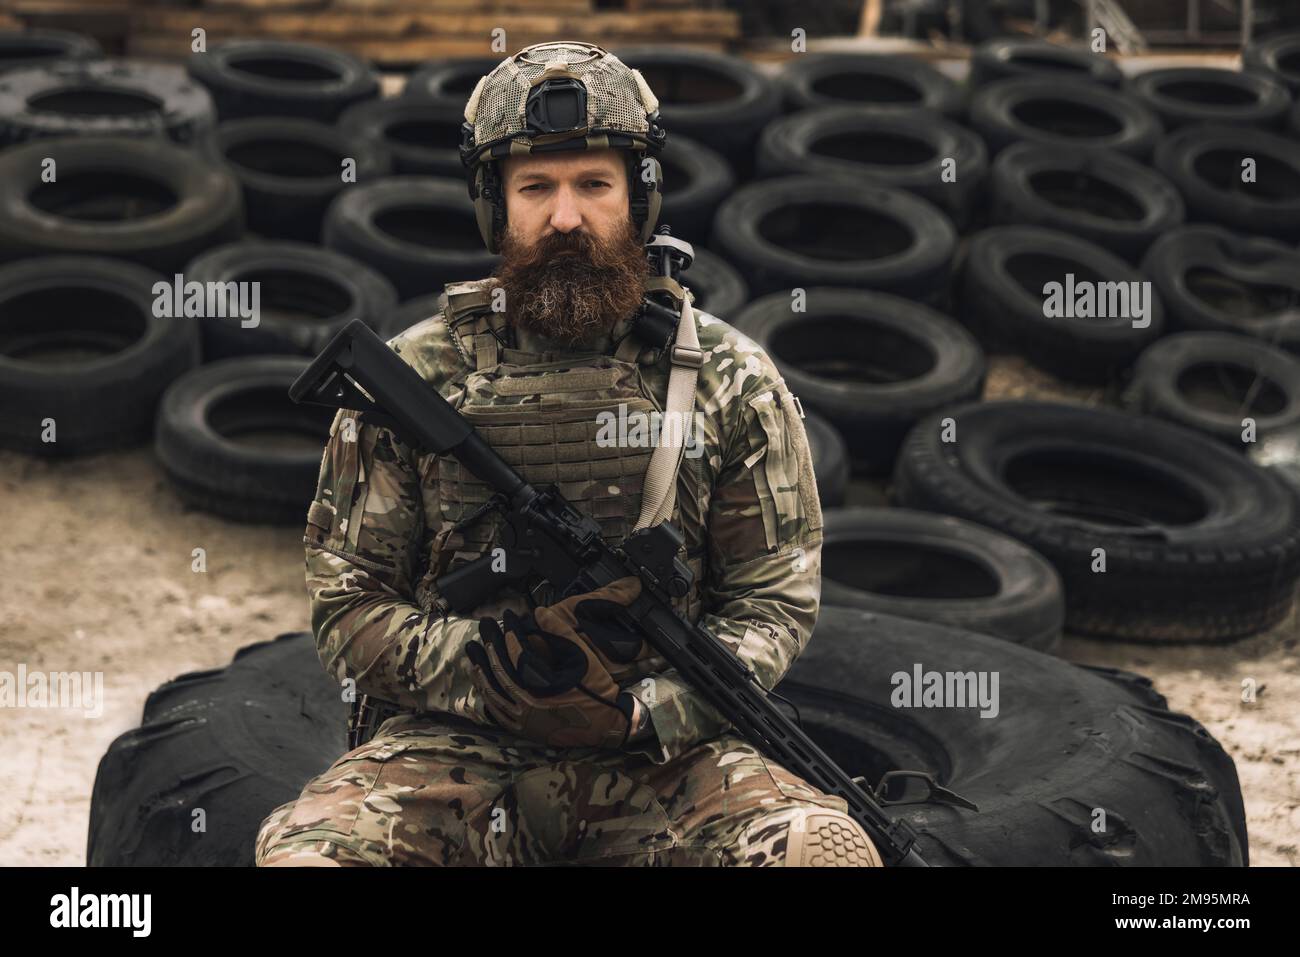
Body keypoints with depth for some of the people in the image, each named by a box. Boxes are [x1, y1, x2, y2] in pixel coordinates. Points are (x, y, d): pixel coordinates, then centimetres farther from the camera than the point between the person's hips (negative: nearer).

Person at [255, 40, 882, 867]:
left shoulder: (732, 384, 5)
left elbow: (776, 600, 5)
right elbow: (349, 603, 4)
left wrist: (646, 710, -12)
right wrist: (479, 664, -15)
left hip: (664, 750, 1)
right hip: (456, 749, 0)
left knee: (827, 850, -28)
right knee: (301, 851, -29)